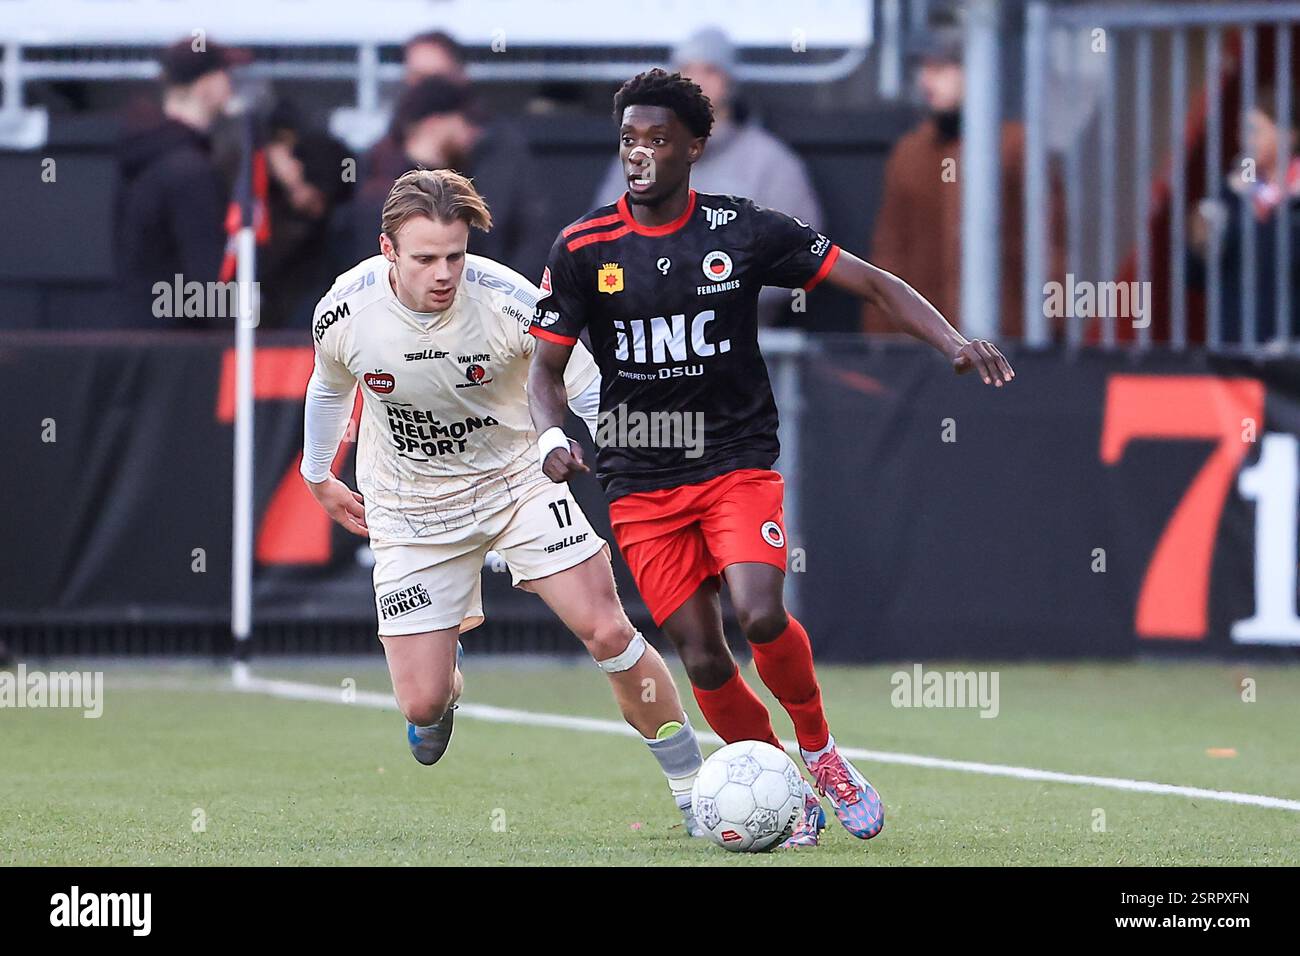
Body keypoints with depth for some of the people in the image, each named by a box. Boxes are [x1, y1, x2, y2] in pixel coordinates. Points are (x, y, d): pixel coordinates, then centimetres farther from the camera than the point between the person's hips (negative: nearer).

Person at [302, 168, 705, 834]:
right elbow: (330, 388, 7)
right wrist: (318, 477, 22)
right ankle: (448, 678, 36)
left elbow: (589, 393, -10)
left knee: (608, 633, -16)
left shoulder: (508, 302, -24)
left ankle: (693, 792, -1)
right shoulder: (344, 314, -18)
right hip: (410, 513, 1)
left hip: (515, 479, -1)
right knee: (422, 704, -5)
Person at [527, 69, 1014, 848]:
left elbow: (873, 284, -1)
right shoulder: (583, 249, -2)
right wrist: (553, 436, -19)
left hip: (739, 462, -1)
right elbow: (547, 368, 3)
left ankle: (819, 749, 2)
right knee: (702, 659, -5)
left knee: (761, 614, -24)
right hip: (640, 483, 1)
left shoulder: (745, 230, -4)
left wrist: (952, 342, -16)